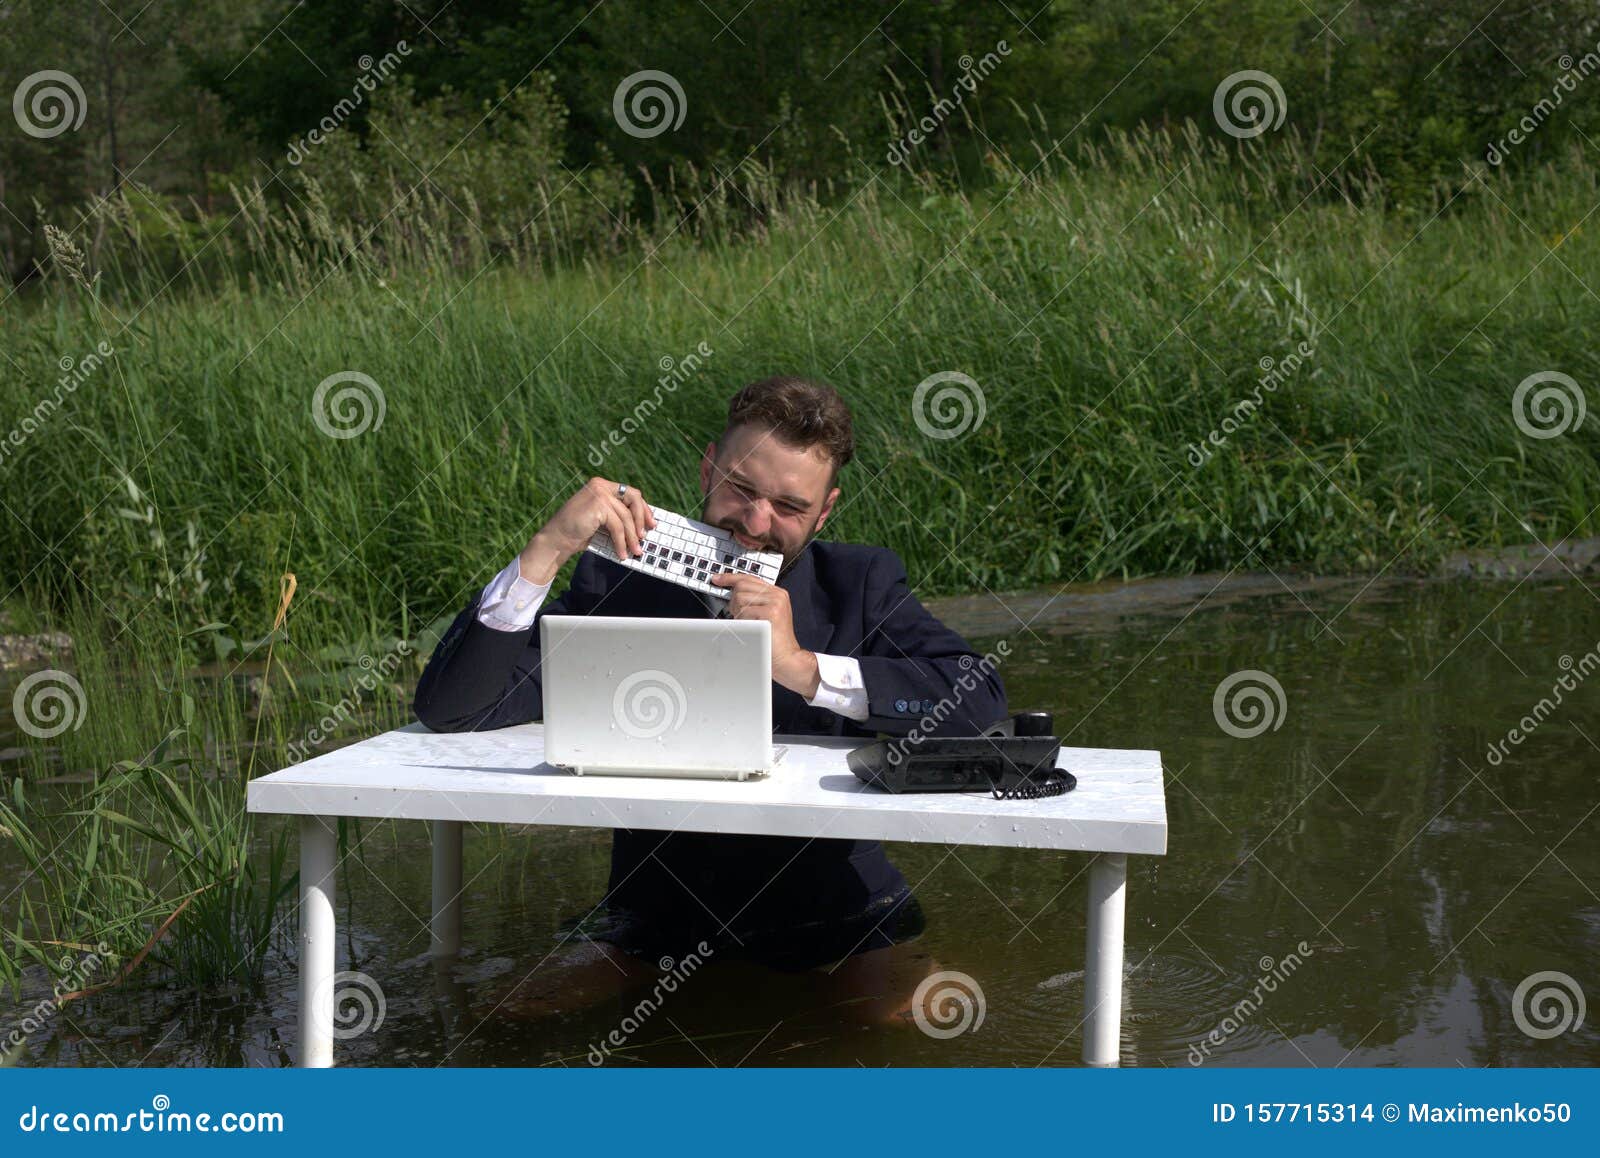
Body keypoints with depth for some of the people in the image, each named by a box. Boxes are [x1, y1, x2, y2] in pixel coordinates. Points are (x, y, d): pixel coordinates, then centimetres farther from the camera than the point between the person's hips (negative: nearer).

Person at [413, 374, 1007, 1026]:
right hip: (655, 913, 1)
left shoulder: (862, 583, 0)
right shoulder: (617, 583, -1)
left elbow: (982, 698, -17)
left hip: (828, 908, -1)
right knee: (517, 1019, -16)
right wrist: (544, 552, -20)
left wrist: (803, 668, -26)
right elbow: (449, 710, -9)